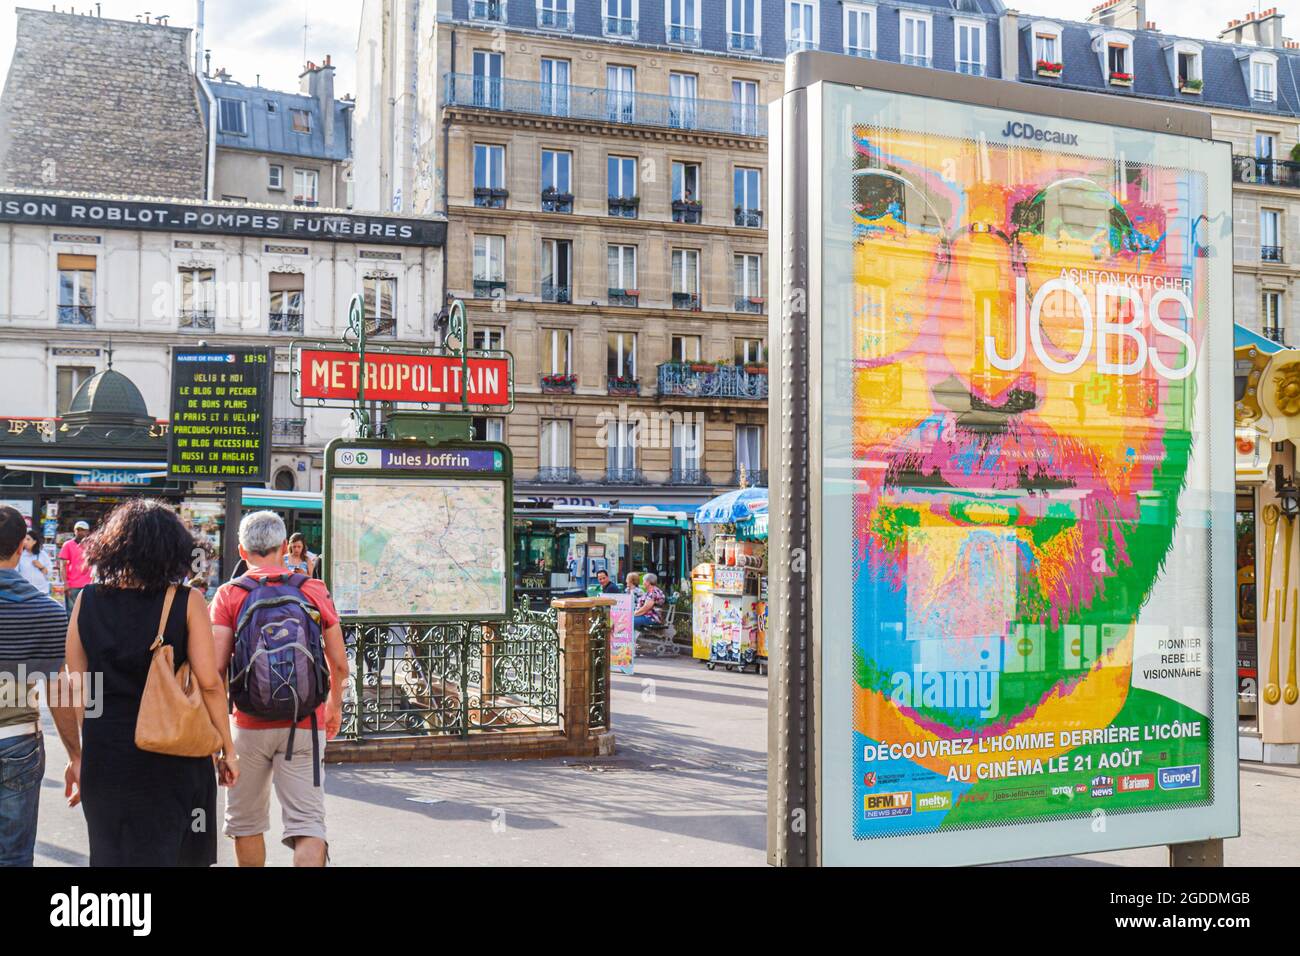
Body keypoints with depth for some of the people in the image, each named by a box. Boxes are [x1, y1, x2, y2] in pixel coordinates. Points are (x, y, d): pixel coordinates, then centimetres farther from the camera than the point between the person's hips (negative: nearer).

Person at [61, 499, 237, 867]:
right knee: (163, 853, 11)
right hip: (172, 754, -2)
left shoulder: (88, 600, -1)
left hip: (103, 754, 2)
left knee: (110, 854, 14)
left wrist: (77, 753, 11)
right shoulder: (187, 602, -9)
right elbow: (209, 683, -10)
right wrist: (227, 749, 0)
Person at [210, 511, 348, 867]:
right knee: (307, 823, -3)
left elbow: (217, 666, -10)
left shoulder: (229, 594, -1)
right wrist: (334, 705, 23)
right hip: (305, 724, 0)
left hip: (250, 724, 0)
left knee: (246, 822, 17)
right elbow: (339, 664, 5)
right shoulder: (315, 590, 3)